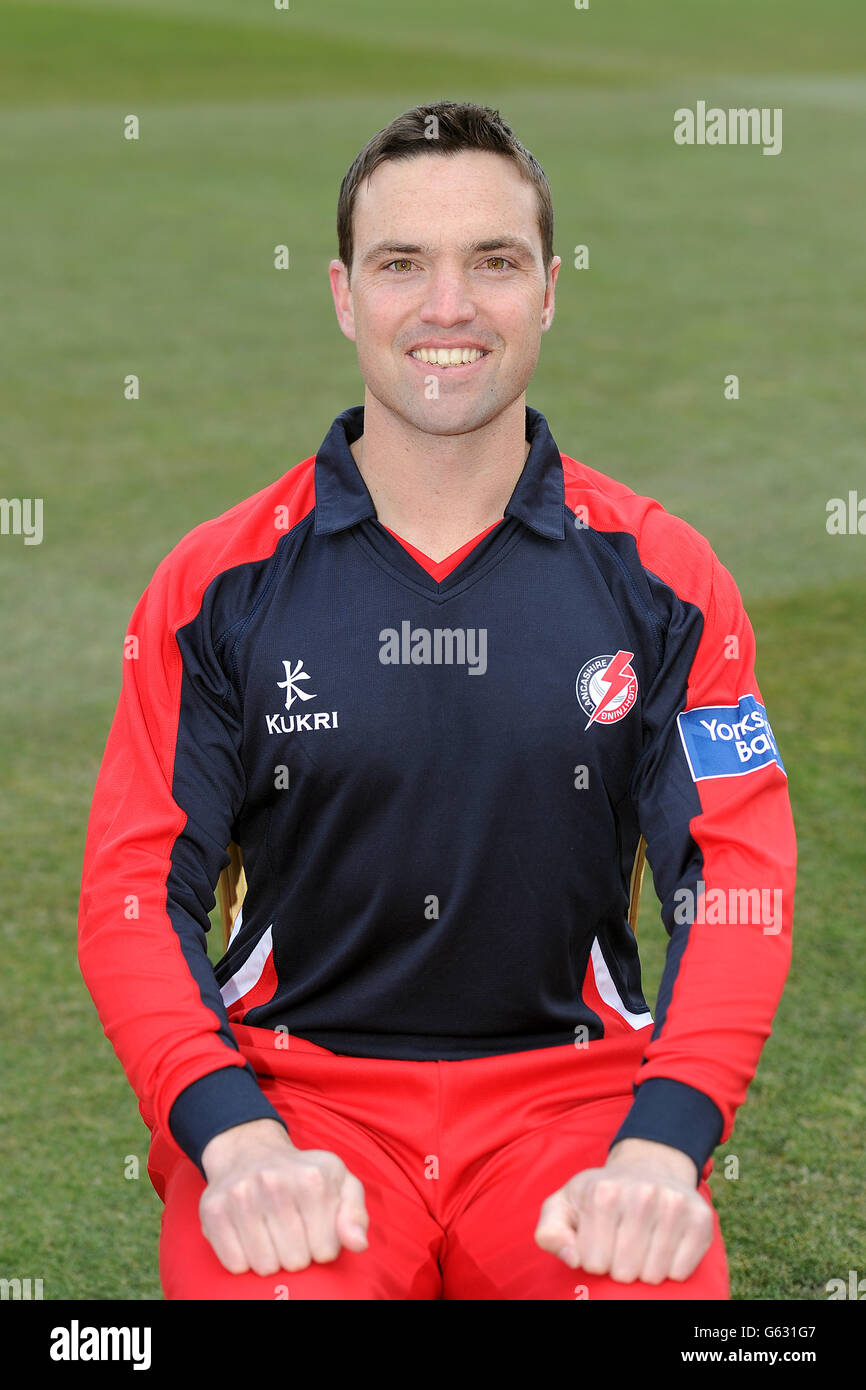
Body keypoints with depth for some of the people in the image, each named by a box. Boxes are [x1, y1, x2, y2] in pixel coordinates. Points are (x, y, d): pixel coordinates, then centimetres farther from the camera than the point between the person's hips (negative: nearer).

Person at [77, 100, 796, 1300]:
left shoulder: (658, 573, 5)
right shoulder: (220, 580, 4)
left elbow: (738, 882, 0)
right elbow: (135, 891, 1)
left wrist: (659, 1149, -16)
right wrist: (237, 1140, -16)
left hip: (573, 1083, 1)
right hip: (290, 1086, -1)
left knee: (656, 1282, -29)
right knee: (264, 1282, -33)